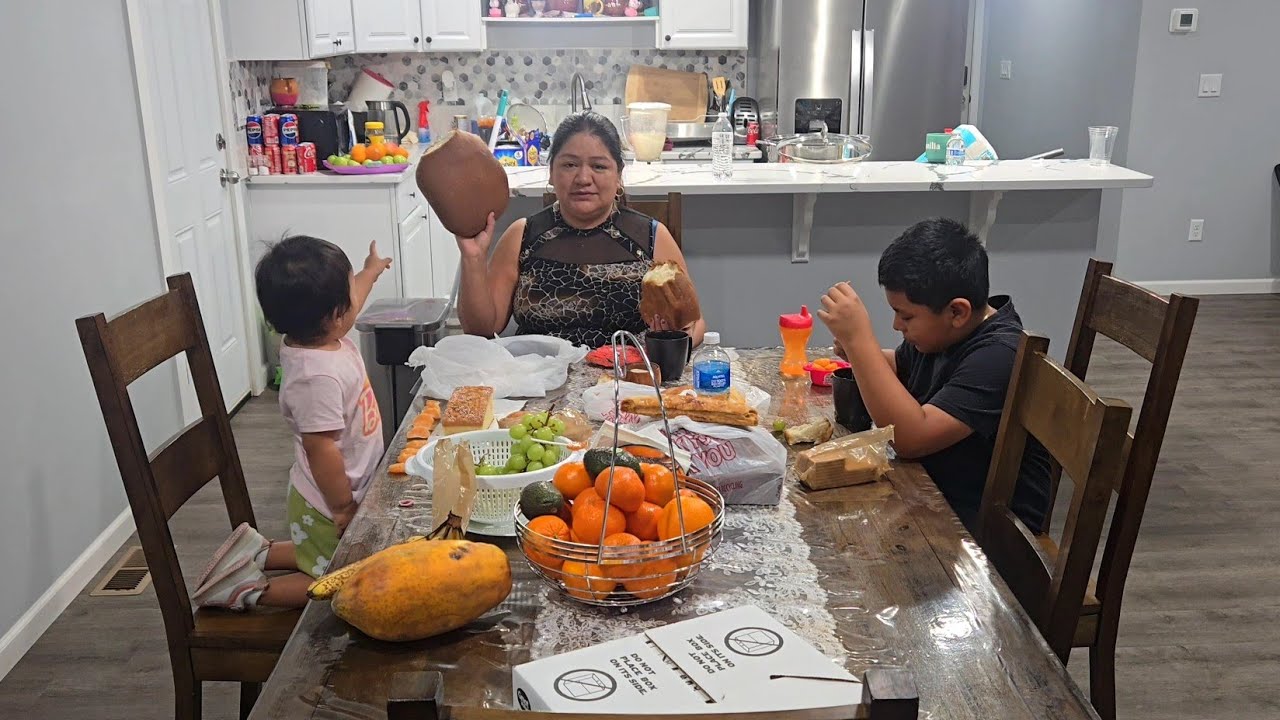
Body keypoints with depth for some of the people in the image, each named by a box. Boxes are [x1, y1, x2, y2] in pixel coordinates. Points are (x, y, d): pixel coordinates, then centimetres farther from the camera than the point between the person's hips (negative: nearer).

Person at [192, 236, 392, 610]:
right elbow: (321, 450, -31)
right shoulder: (318, 376, -34)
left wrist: (371, 271, 34)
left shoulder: (316, 338, -4)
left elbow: (348, 307, 18)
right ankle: (250, 589, 6)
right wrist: (344, 509, -20)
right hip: (327, 507, -9)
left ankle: (257, 553, 27)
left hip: (321, 497, 9)